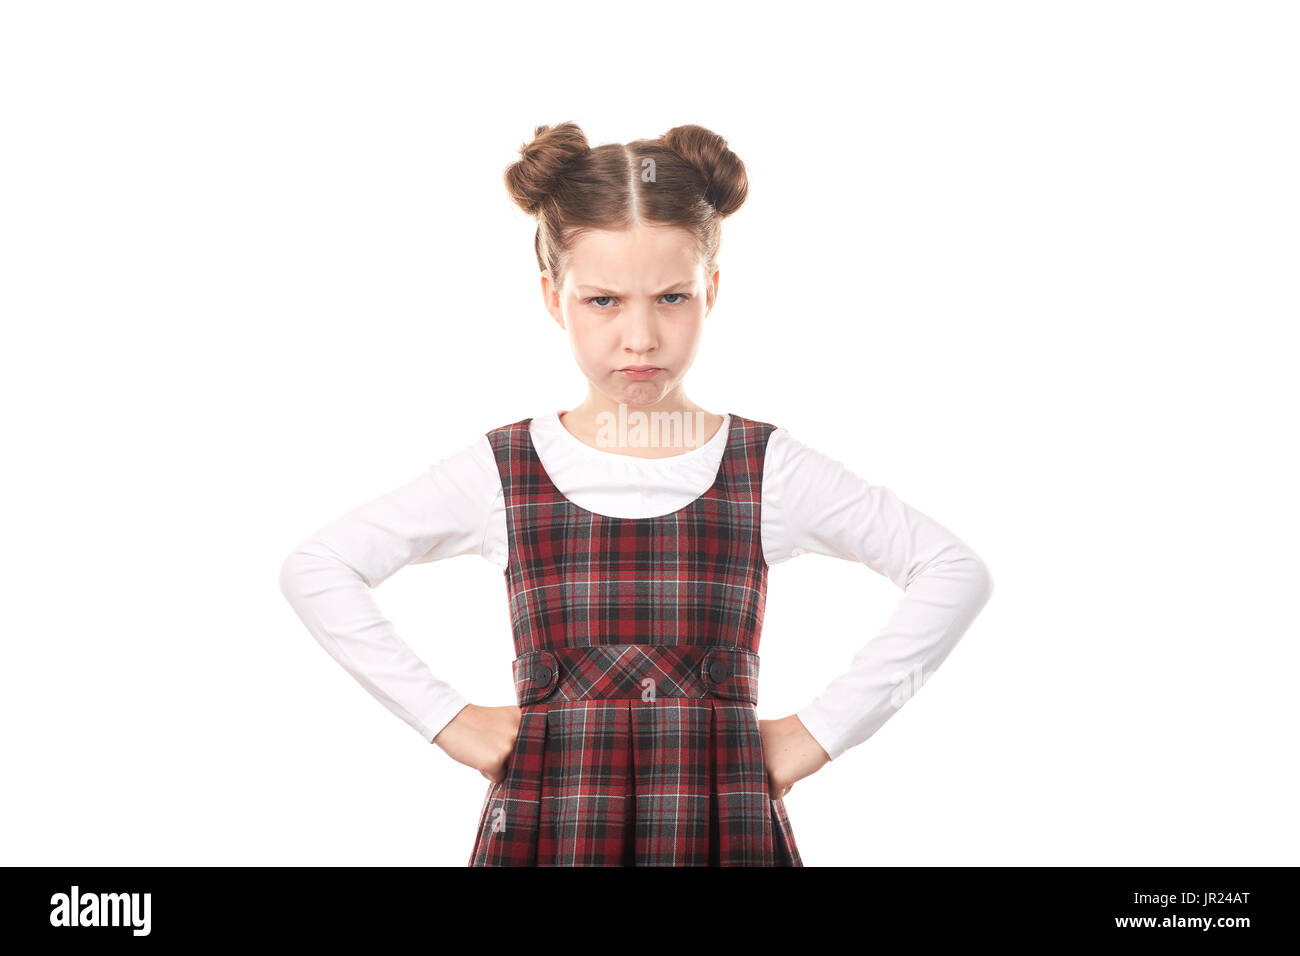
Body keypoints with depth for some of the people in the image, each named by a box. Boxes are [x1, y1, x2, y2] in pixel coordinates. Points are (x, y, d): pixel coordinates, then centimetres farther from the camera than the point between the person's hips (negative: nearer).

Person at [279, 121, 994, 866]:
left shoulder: (766, 470, -1)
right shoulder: (503, 473, 0)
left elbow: (957, 570, 0)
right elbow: (316, 569, 3)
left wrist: (822, 729, -4)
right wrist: (444, 716, -2)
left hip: (721, 827, 0)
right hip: (549, 824, 0)